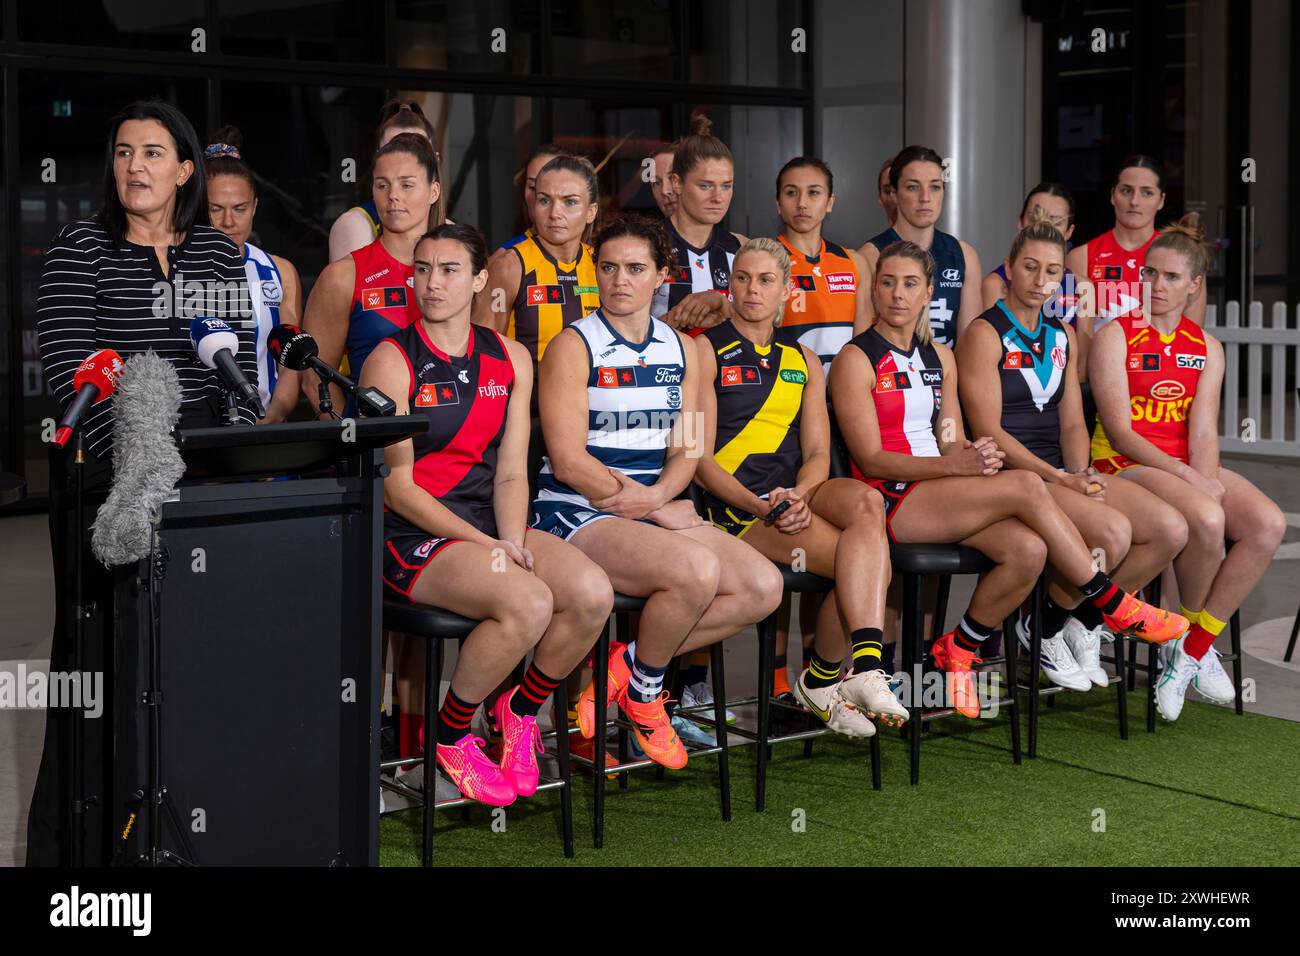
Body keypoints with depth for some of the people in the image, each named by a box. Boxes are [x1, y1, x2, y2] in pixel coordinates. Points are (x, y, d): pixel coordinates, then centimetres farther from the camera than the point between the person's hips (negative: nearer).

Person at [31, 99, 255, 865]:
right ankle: (82, 834, 7)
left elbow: (242, 365, 8)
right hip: (105, 474, -3)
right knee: (99, 646, -1)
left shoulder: (218, 253, 10)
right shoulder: (80, 249, -1)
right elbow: (68, 368, -11)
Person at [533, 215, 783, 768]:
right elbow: (568, 460, -11)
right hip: (577, 514, -7)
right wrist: (661, 512, -12)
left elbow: (686, 449, 10)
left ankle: (626, 664, -1)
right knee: (697, 569, -32)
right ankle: (643, 691, -4)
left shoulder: (681, 349, 14)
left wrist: (655, 497, -14)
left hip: (659, 511, 7)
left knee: (763, 587, -13)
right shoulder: (573, 346, -5)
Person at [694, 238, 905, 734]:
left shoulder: (803, 359, 20)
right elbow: (700, 457, -2)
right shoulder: (707, 350, 5)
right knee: (868, 559, -27)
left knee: (866, 502, -32)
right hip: (734, 503, -5)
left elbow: (817, 454, 12)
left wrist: (799, 495, -12)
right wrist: (757, 505, -18)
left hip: (797, 494, 5)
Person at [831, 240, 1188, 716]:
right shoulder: (856, 360, -3)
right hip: (889, 502, -6)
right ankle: (1115, 606, -10)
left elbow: (952, 443, 15)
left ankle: (957, 651, -4)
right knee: (1027, 487, -24)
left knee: (1028, 548, -24)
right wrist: (953, 465, -22)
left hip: (943, 497, 7)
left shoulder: (940, 358, 18)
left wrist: (976, 458, -11)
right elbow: (871, 460, -10)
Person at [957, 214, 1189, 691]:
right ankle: (1044, 628, -4)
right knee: (1113, 531, -30)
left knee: (1171, 529, -13)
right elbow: (989, 431, -12)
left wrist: (1081, 475, -5)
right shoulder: (985, 334, -5)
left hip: (1061, 473, 7)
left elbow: (1072, 423, 16)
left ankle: (1082, 623, 5)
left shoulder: (1063, 335, 18)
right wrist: (1062, 480, -17)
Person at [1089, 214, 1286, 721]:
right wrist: (1193, 484, -19)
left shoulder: (1207, 347, 12)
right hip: (1124, 465, -5)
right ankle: (1191, 637, -7)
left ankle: (1192, 649, -14)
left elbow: (1203, 431, 1)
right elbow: (1121, 433, -11)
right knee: (1205, 519, -34)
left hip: (1188, 468, 5)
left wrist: (1207, 480, -21)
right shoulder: (1116, 336, -3)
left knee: (1268, 522, -22)